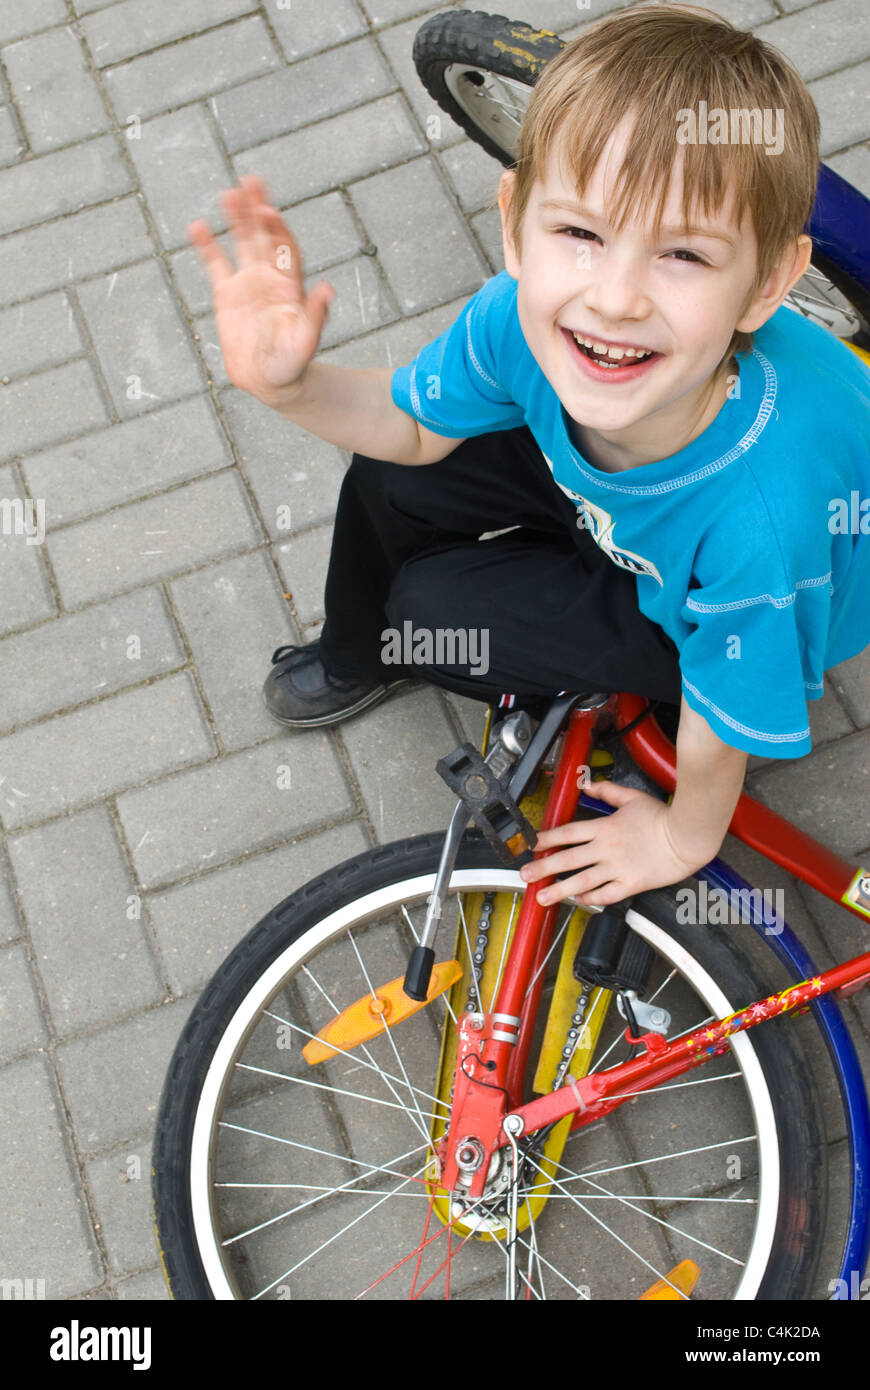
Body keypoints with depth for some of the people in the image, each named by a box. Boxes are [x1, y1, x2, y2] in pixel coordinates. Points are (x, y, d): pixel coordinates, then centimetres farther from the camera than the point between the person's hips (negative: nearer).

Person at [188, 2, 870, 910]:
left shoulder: (762, 514, -45)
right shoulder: (521, 319, -31)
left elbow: (723, 722, -26)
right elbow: (411, 425, -9)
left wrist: (685, 841, -7)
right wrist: (288, 385, -28)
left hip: (697, 614, -4)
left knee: (430, 608, -13)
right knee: (388, 481, -1)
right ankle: (359, 659, 33)